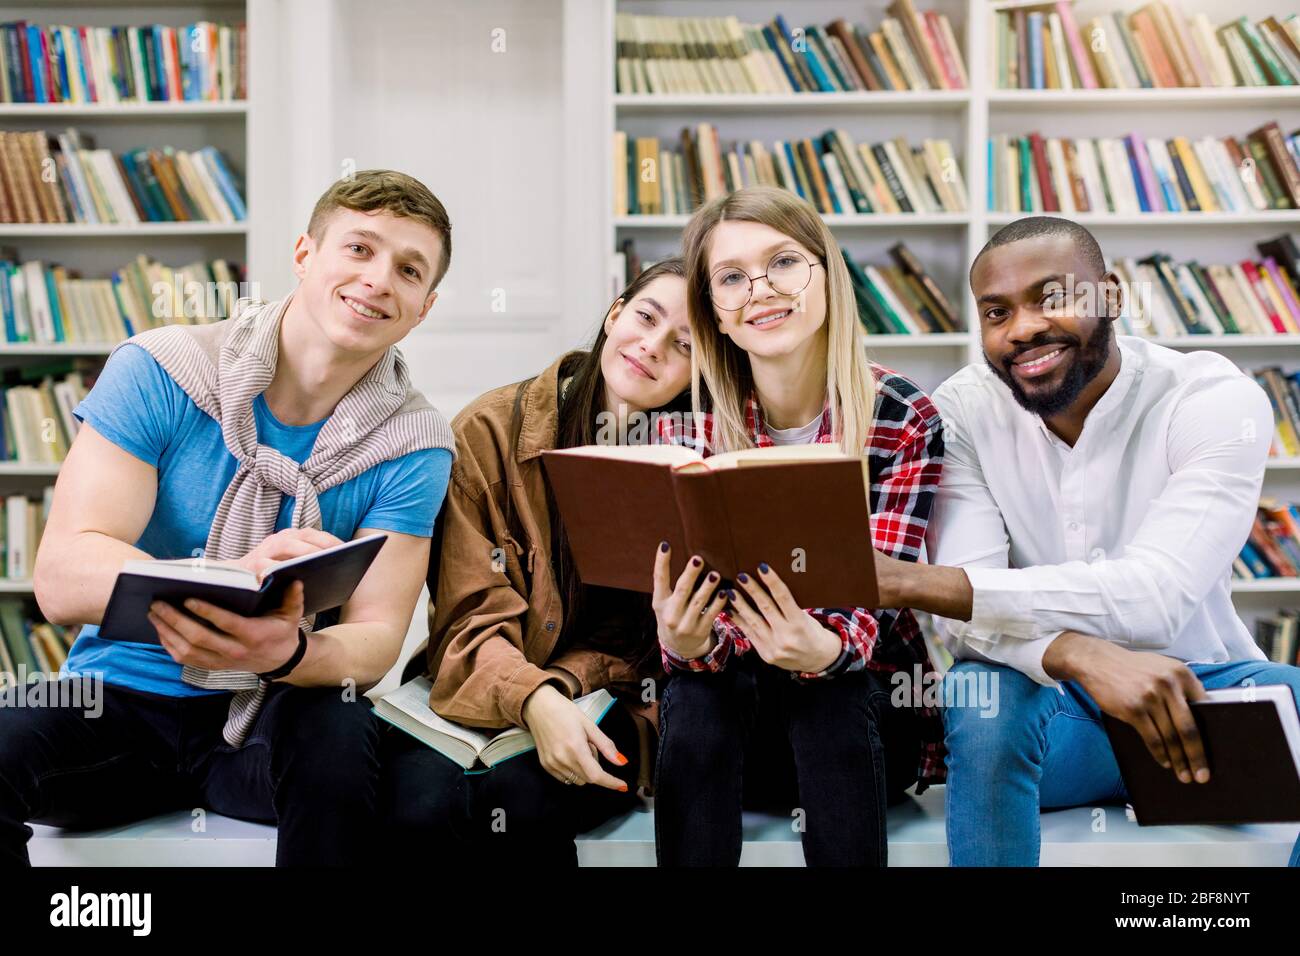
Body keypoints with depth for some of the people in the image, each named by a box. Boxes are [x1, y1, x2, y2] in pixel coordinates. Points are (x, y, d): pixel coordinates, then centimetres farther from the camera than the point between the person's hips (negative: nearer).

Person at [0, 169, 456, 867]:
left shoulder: (411, 445, -2)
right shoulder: (159, 371, -7)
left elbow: (375, 638, -8)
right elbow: (61, 578, -15)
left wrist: (288, 652, -34)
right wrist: (230, 578, -35)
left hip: (272, 712, 1)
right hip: (119, 698, 0)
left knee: (341, 733, -34)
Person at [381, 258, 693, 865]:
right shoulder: (491, 430, -3)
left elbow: (643, 640, 2)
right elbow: (471, 615, -8)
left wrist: (562, 686, -19)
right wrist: (533, 700, -28)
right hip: (479, 695, 1)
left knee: (512, 801, -32)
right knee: (420, 806, -31)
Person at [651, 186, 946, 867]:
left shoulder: (906, 422, -9)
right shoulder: (689, 425, -5)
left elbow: (876, 593, -16)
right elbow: (690, 600, -9)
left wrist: (824, 650, -40)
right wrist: (686, 641, -34)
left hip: (866, 713, -1)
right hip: (726, 732, 1)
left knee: (827, 697, -32)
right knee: (696, 686, -30)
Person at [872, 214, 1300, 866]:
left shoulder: (1216, 400, -13)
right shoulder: (963, 409, -7)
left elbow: (1157, 595, -28)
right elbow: (968, 614, -16)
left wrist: (906, 582, -36)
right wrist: (1083, 656, -40)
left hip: (1197, 685, 0)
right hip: (1053, 699, 1)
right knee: (983, 697, -32)